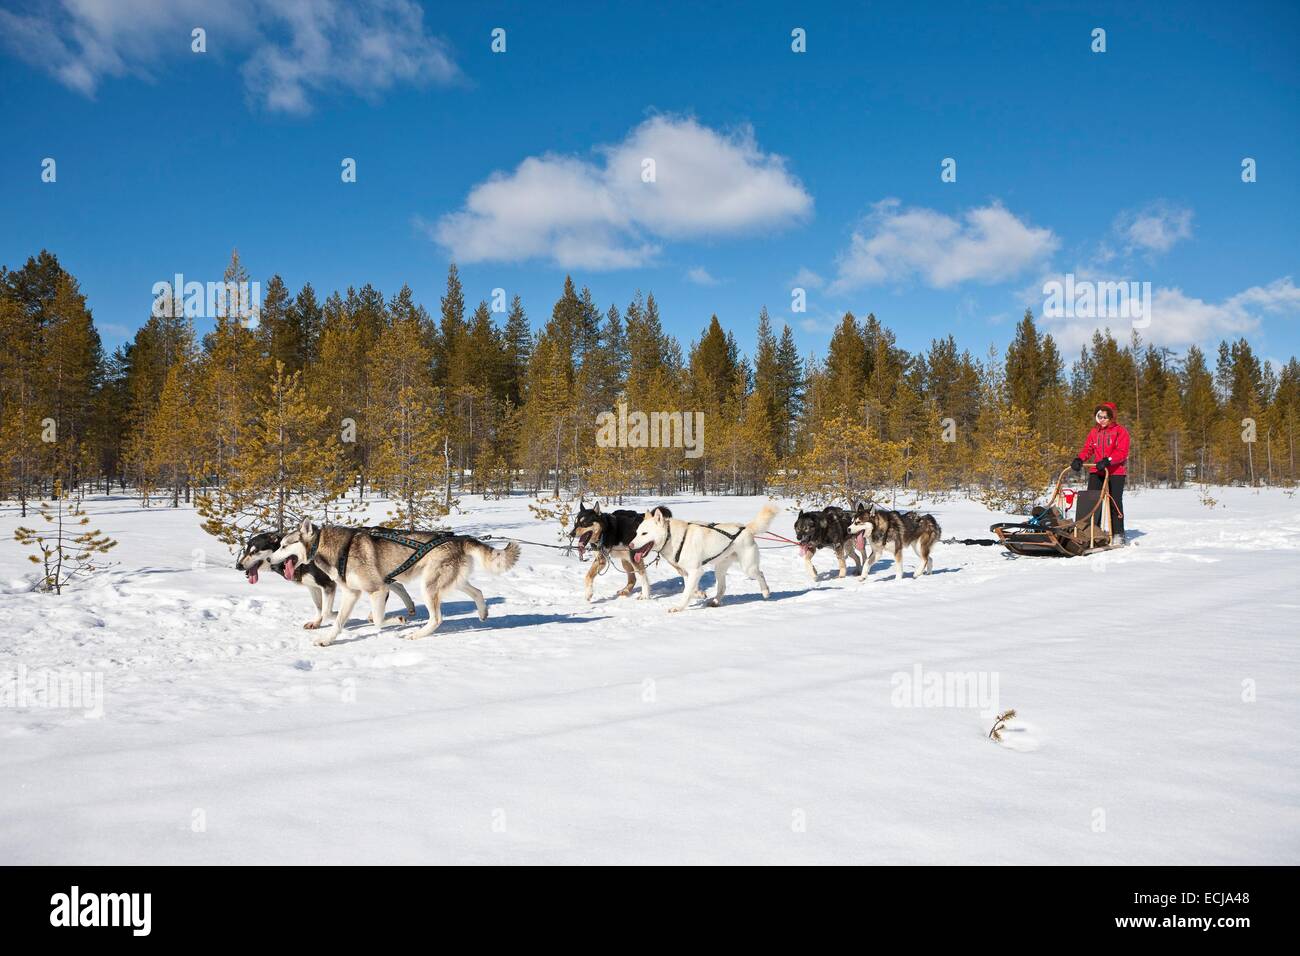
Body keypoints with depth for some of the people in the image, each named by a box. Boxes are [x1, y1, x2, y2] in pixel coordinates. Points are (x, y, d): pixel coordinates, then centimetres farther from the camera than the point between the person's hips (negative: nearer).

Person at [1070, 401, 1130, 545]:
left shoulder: (1120, 431, -3)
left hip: (1116, 473, -5)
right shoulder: (1094, 431, 14)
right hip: (1097, 472, 5)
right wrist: (1079, 459, -14)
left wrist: (1107, 460, -28)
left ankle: (1118, 535, 4)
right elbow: (1088, 448, 7)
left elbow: (1122, 452, -13)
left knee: (1115, 503, -4)